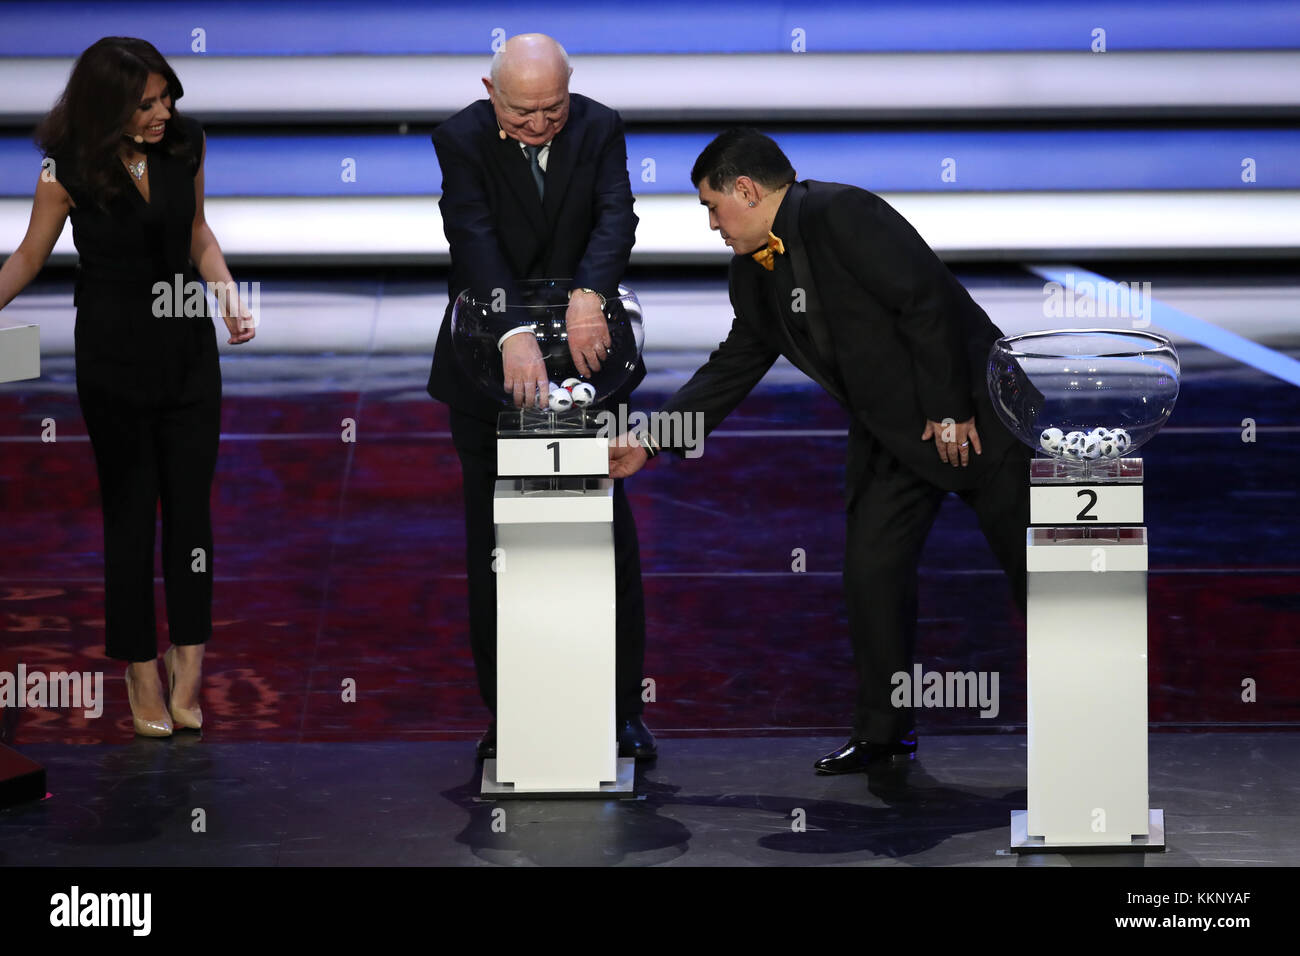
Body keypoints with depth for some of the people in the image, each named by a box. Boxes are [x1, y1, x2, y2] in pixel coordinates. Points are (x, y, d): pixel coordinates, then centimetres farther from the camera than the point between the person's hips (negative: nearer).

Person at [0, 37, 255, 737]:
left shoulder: (184, 146, -3)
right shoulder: (71, 167, -12)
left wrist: (229, 292, -3)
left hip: (187, 345, 3)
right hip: (113, 353, -3)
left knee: (191, 503, 3)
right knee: (129, 508, 3)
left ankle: (187, 658, 13)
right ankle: (140, 669, 14)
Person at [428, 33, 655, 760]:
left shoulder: (599, 130, -6)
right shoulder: (462, 140, -12)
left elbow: (617, 217, -20)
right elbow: (475, 240, -26)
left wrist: (589, 296, -40)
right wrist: (515, 335, -40)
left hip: (584, 349, 1)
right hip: (489, 362, -1)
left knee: (611, 533, 5)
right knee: (493, 542, 4)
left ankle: (623, 707, 14)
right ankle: (504, 713, 12)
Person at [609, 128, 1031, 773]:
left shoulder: (841, 214, -20)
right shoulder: (754, 274, 7)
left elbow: (929, 301, -23)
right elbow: (730, 370, 14)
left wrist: (949, 411, -20)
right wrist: (651, 442, 8)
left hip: (965, 414, -8)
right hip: (890, 437, 8)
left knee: (1029, 561, 3)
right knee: (872, 570, 2)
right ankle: (884, 732, 12)